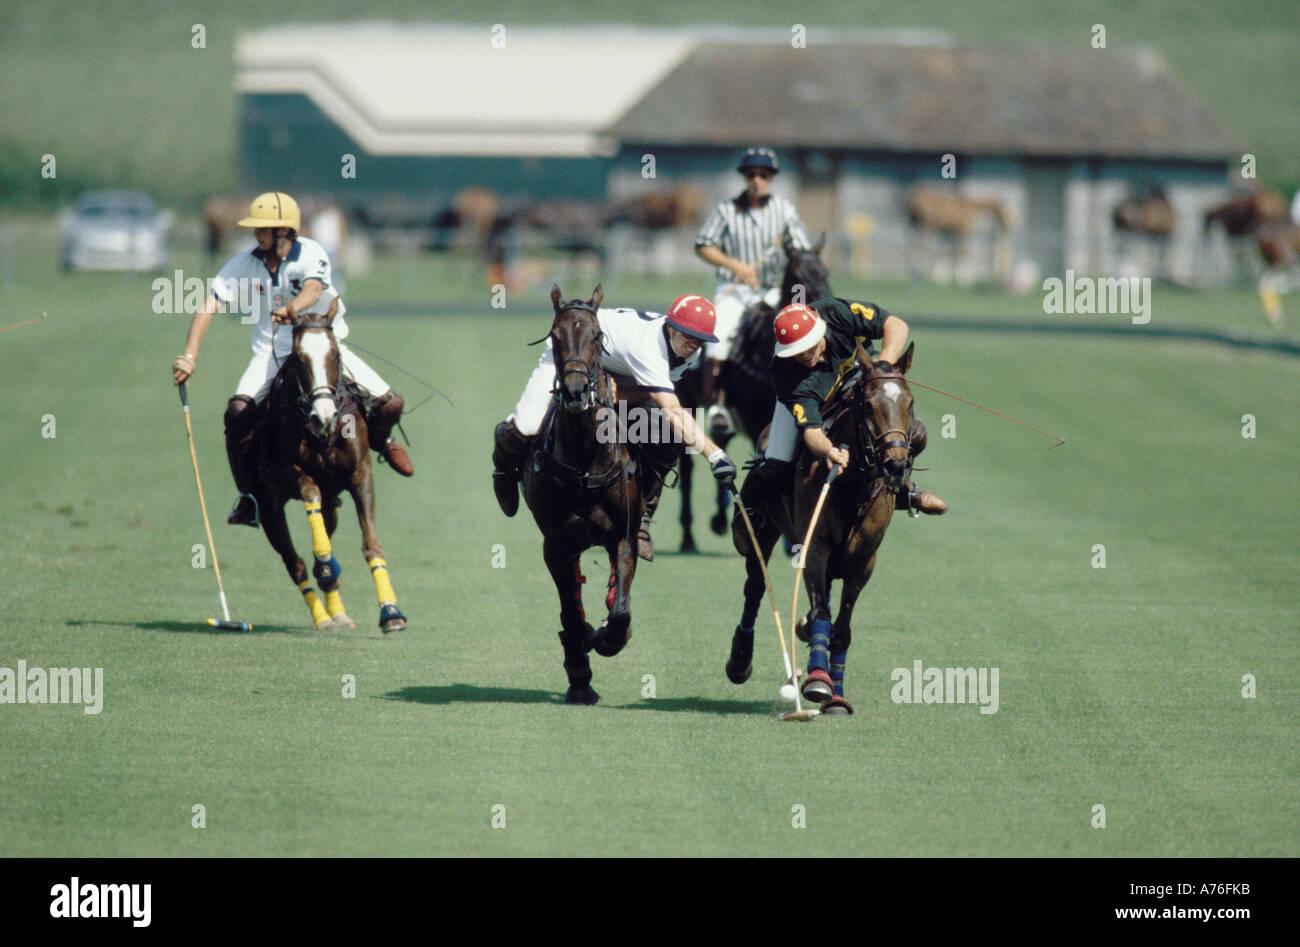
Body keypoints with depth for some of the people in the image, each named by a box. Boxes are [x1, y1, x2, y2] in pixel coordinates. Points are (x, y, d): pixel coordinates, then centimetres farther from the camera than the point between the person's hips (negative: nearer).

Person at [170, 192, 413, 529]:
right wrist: (190, 355, -24)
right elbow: (208, 307, -12)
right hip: (272, 350, 1)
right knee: (238, 411, -25)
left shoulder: (310, 255, -17)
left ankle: (379, 438, 28)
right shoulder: (245, 264, -8)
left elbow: (313, 290, -37)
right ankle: (248, 495, -8)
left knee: (389, 404, -11)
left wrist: (291, 309, -60)